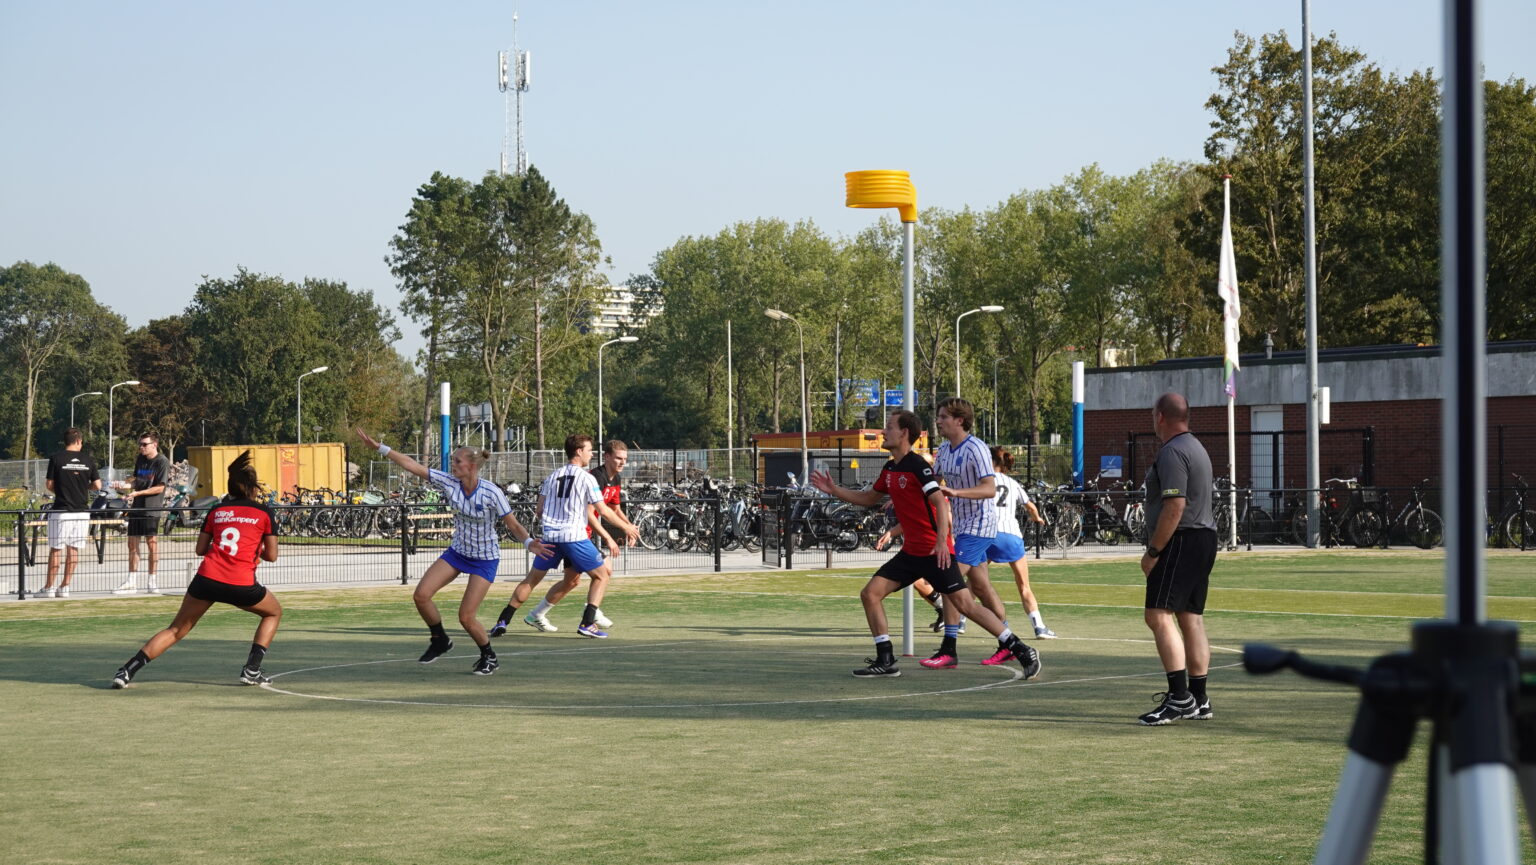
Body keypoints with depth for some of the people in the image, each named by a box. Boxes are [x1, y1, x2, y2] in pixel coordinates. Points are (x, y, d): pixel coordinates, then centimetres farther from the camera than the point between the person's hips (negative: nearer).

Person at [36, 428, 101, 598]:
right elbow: (97, 485, 3)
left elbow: (49, 484, -3)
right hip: (82, 511, 2)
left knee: (55, 549, 4)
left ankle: (49, 587, 7)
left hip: (61, 510, -2)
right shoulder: (88, 460, 2)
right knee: (73, 549, 8)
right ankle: (64, 587, 10)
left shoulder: (56, 459, -4)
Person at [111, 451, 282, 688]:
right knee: (274, 612, 26)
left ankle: (127, 670, 1)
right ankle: (252, 669, 13)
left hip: (207, 579, 2)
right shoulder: (263, 512, 7)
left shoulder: (215, 511, 15)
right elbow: (271, 556, 7)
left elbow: (200, 549, 16)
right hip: (242, 584, -2)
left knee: (176, 630, 15)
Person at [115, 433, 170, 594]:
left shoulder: (162, 462, -8)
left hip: (151, 508, -7)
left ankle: (152, 582, 6)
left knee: (152, 543, -2)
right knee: (132, 543, 6)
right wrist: (130, 492, 7)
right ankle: (131, 583, 11)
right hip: (136, 507, 7)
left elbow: (160, 487, -12)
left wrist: (138, 493, -18)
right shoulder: (139, 459, 12)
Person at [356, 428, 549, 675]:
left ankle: (489, 657, 18)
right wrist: (380, 447, -13)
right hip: (457, 551, 6)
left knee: (466, 617, -10)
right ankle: (440, 641, 18)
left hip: (485, 558, -5)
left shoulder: (491, 493, -24)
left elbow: (513, 525, -17)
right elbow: (413, 466, -10)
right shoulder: (449, 482, -11)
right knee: (421, 595, -7)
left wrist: (529, 542, -37)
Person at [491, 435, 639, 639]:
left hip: (550, 537, 5)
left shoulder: (553, 475, 13)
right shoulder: (586, 477, -2)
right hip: (575, 536, -5)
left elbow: (540, 510, 14)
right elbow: (604, 511, -4)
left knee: (531, 580, 15)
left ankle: (502, 621, 8)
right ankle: (587, 623, -5)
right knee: (601, 576, 8)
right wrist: (628, 528, 9)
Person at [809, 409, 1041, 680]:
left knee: (964, 605, -13)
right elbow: (869, 498, 29)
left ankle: (1022, 650, -7)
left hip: (935, 552, -9)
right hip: (911, 552, 9)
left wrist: (942, 540, -34)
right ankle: (886, 661, 7)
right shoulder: (890, 469, 13)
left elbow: (940, 501, -23)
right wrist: (833, 490, 22)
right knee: (870, 593, 2)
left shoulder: (917, 465, -14)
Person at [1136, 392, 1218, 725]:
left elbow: (1175, 506, -21)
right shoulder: (1196, 447, 19)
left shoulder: (1173, 453, -14)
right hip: (1204, 538, 11)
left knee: (1159, 616, -14)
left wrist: (1153, 552, -17)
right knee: (1191, 619, 11)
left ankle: (1179, 696, -20)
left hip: (1181, 541, -11)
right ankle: (1198, 700, 13)